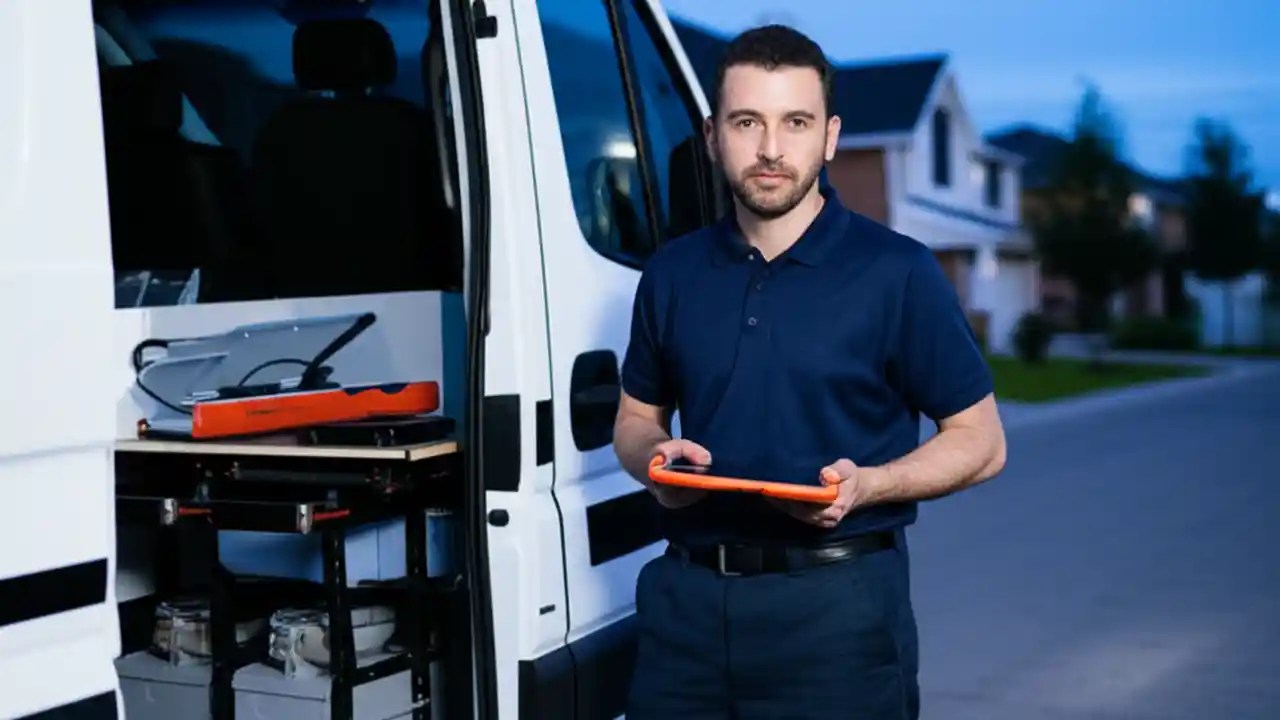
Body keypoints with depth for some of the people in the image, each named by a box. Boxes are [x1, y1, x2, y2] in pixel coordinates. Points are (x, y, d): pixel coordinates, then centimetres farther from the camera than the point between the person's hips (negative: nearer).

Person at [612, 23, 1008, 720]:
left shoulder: (898, 272, -5)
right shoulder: (673, 272, 7)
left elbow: (980, 442, -2)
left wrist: (865, 485, -18)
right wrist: (654, 459, -4)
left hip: (836, 601, -3)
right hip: (687, 594, 4)